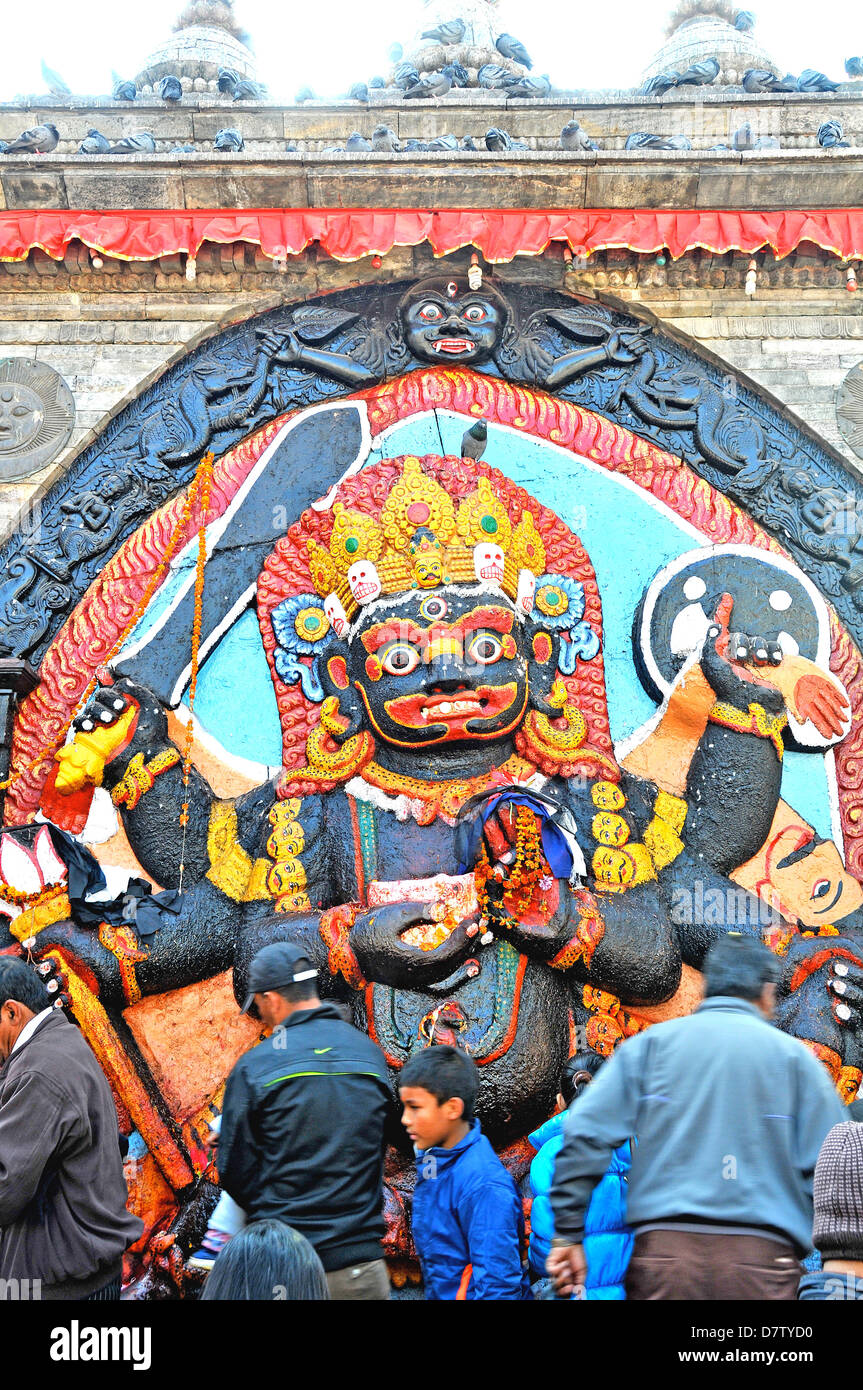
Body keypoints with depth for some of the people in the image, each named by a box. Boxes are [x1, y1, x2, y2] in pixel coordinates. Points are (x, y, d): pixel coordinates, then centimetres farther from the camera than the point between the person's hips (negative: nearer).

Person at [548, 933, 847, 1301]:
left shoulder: (651, 1042, 11)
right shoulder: (793, 1055, 9)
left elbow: (585, 1134, 1)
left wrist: (568, 1232, 4)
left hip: (662, 1250, 1)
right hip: (763, 1257, -1)